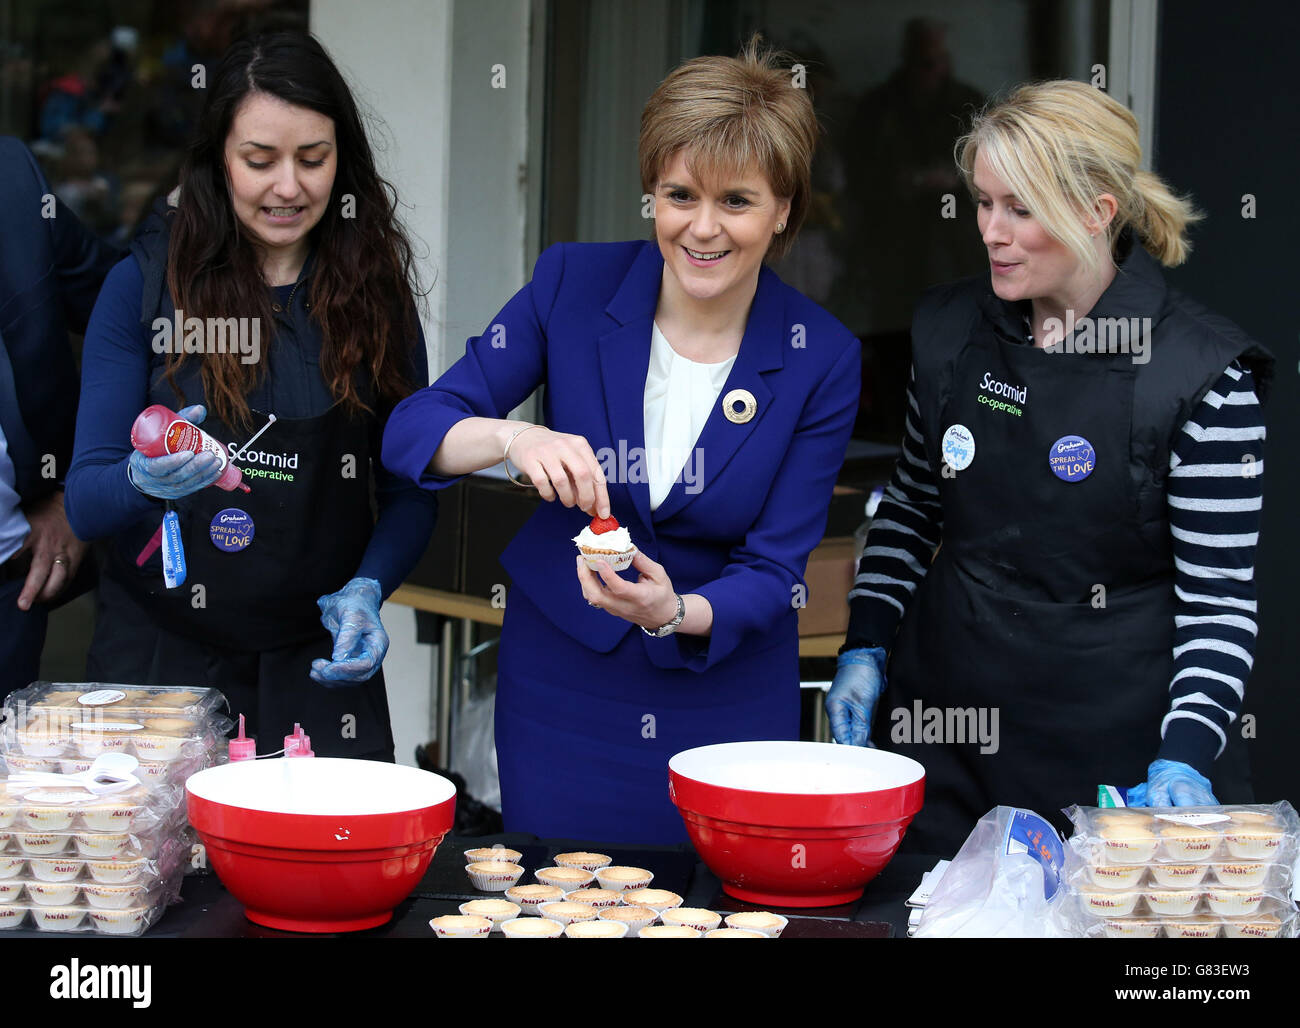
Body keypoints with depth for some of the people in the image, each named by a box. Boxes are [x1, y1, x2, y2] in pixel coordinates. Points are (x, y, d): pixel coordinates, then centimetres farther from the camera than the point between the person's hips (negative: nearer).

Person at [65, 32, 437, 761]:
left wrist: (367, 589, -13)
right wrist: (146, 480, -30)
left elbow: (411, 489, 6)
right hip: (160, 660, -1)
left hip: (316, 672, 1)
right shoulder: (146, 284, -4)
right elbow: (86, 499, -8)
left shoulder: (376, 292, 2)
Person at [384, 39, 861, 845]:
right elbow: (412, 432, -10)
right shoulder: (574, 286, -10)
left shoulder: (821, 360, -11)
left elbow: (775, 570, -10)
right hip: (560, 685, 1)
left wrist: (676, 613, -30)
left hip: (726, 702, 0)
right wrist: (512, 439, -31)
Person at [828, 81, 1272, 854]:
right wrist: (866, 649, 8)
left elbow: (1221, 597, -10)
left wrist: (1184, 759, -21)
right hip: (946, 726, 4)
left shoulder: (1203, 372, -11)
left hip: (1118, 747, -4)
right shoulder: (950, 329, 5)